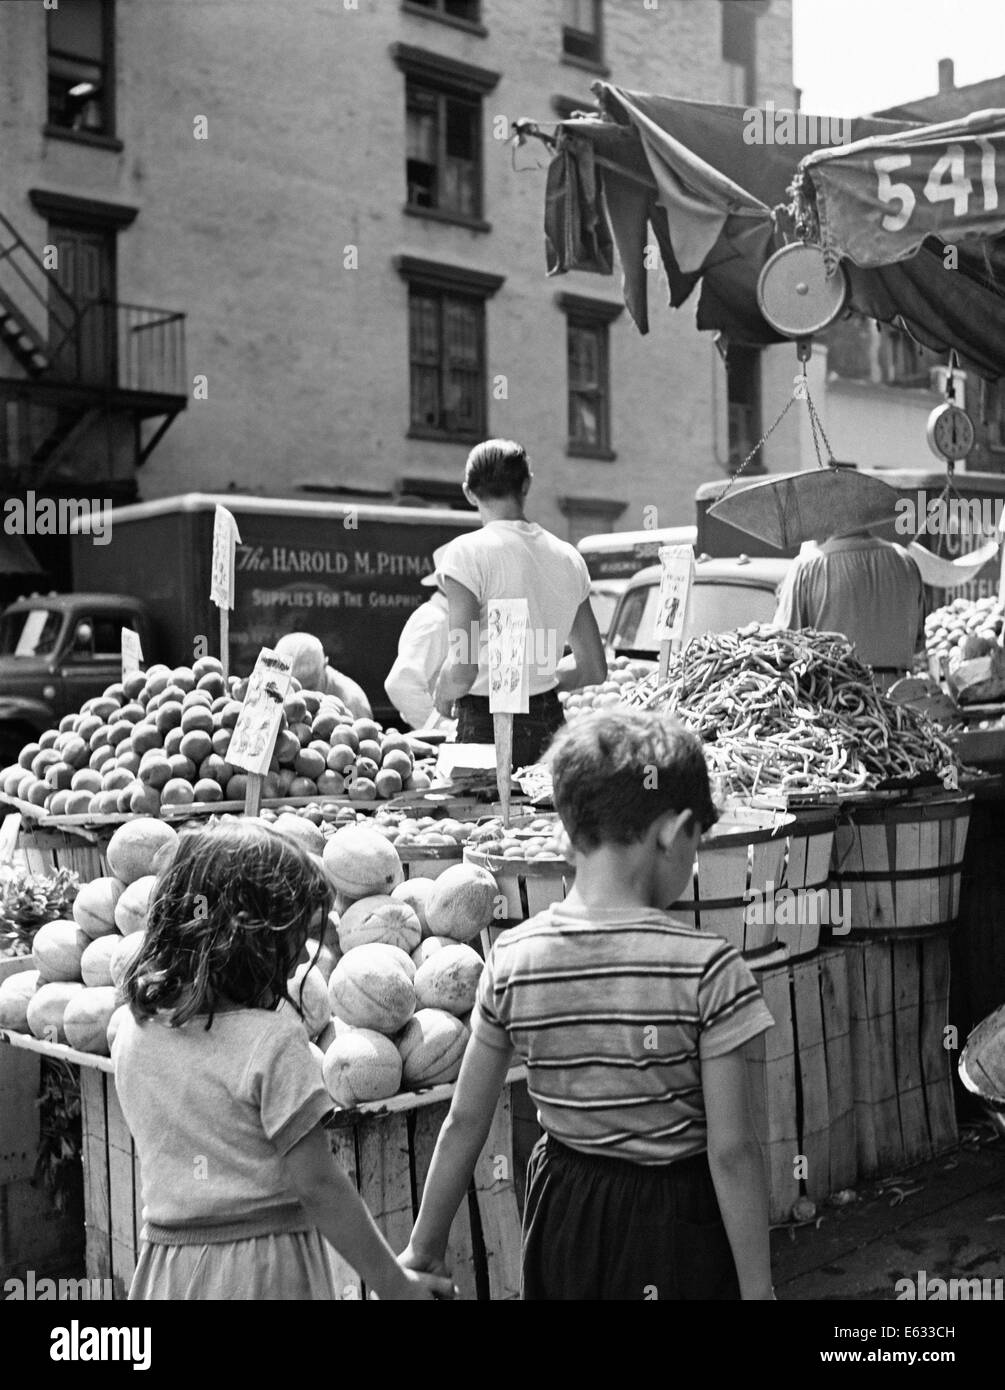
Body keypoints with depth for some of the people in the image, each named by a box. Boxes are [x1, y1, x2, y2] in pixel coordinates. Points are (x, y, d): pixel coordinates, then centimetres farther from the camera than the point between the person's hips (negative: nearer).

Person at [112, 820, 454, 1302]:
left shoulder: (132, 1030, 0)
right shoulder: (272, 1038, -17)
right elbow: (317, 1183, -15)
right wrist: (393, 1283, -7)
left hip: (167, 1265, 5)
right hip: (264, 1269, -5)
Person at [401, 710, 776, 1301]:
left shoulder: (511, 962, -8)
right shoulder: (707, 969, -19)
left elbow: (465, 1124, -2)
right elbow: (732, 1151, -16)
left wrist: (424, 1249, 10)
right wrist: (756, 1286, -5)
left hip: (564, 1215, 4)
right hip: (677, 1225, -3)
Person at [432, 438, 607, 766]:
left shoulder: (467, 552, -10)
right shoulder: (569, 557, 8)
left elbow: (461, 672, -17)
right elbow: (593, 670, 14)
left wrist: (442, 696, 4)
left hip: (489, 727, -5)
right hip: (551, 723, 5)